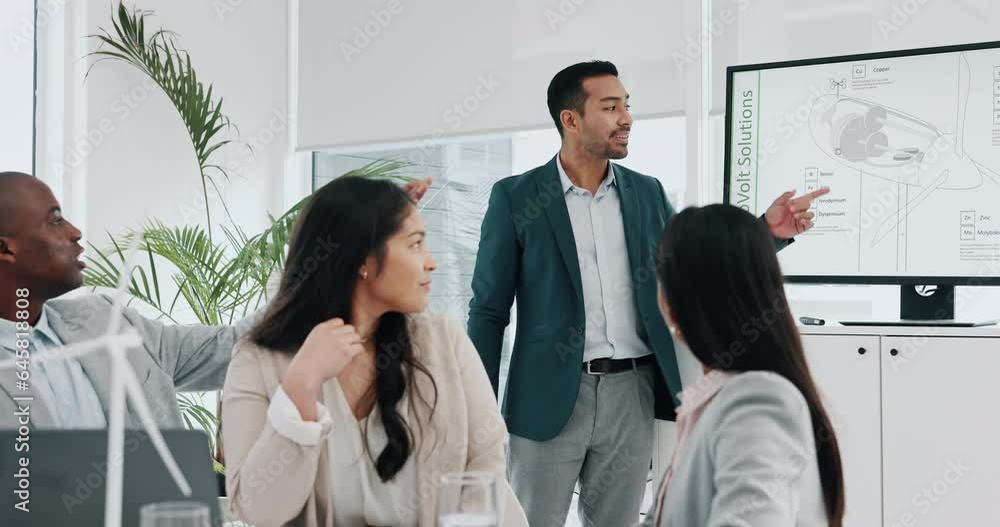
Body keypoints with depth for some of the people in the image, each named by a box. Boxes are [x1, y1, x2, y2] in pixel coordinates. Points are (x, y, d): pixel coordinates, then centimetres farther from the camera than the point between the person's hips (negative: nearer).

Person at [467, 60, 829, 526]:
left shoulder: (646, 192, 8)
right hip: (550, 398, -3)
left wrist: (766, 231, -3)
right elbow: (488, 310, -2)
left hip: (632, 394, 4)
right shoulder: (515, 197, -3)